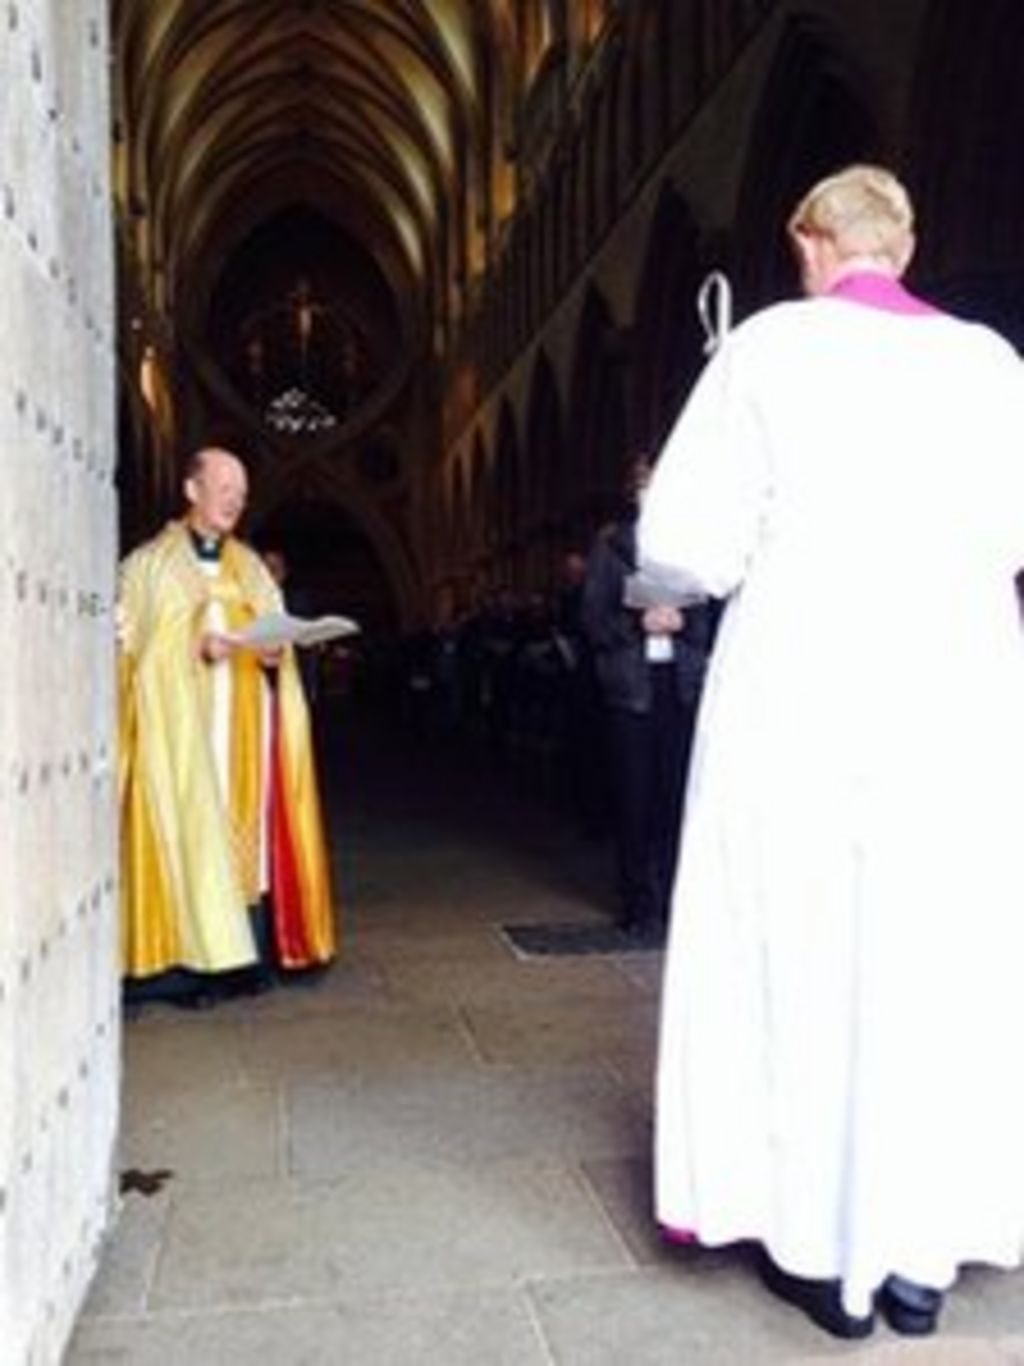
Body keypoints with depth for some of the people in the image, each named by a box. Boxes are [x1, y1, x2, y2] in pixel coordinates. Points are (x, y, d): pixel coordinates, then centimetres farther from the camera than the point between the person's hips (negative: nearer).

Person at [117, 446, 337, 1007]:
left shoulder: (251, 568, 17)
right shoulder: (149, 563, 4)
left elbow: (277, 639, 15)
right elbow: (129, 643, -4)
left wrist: (274, 655, -8)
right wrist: (196, 648, -18)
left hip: (243, 725, 4)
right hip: (177, 724, -4)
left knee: (244, 830, 1)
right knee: (188, 830, -9)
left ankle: (243, 952, 6)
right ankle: (188, 961, -5)